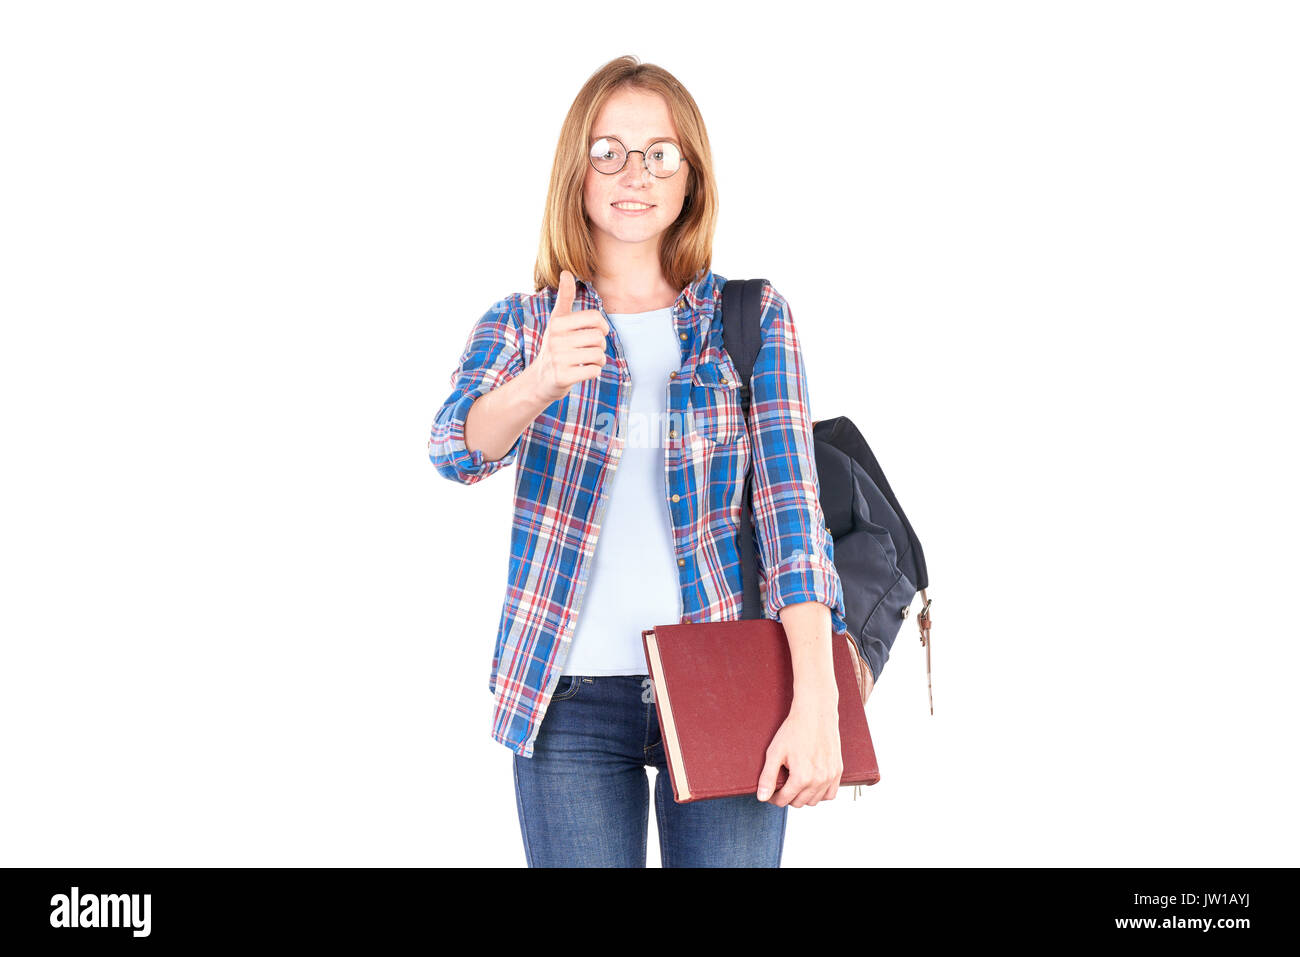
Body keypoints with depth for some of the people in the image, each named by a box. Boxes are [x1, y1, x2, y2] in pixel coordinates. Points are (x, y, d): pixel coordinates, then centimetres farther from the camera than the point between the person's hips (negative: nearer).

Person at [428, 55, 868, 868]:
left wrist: (816, 702, -17)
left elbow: (791, 502, -5)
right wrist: (541, 381, -36)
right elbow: (458, 447, -13)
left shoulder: (751, 319, 5)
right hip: (572, 694, 0)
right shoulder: (519, 325, 6)